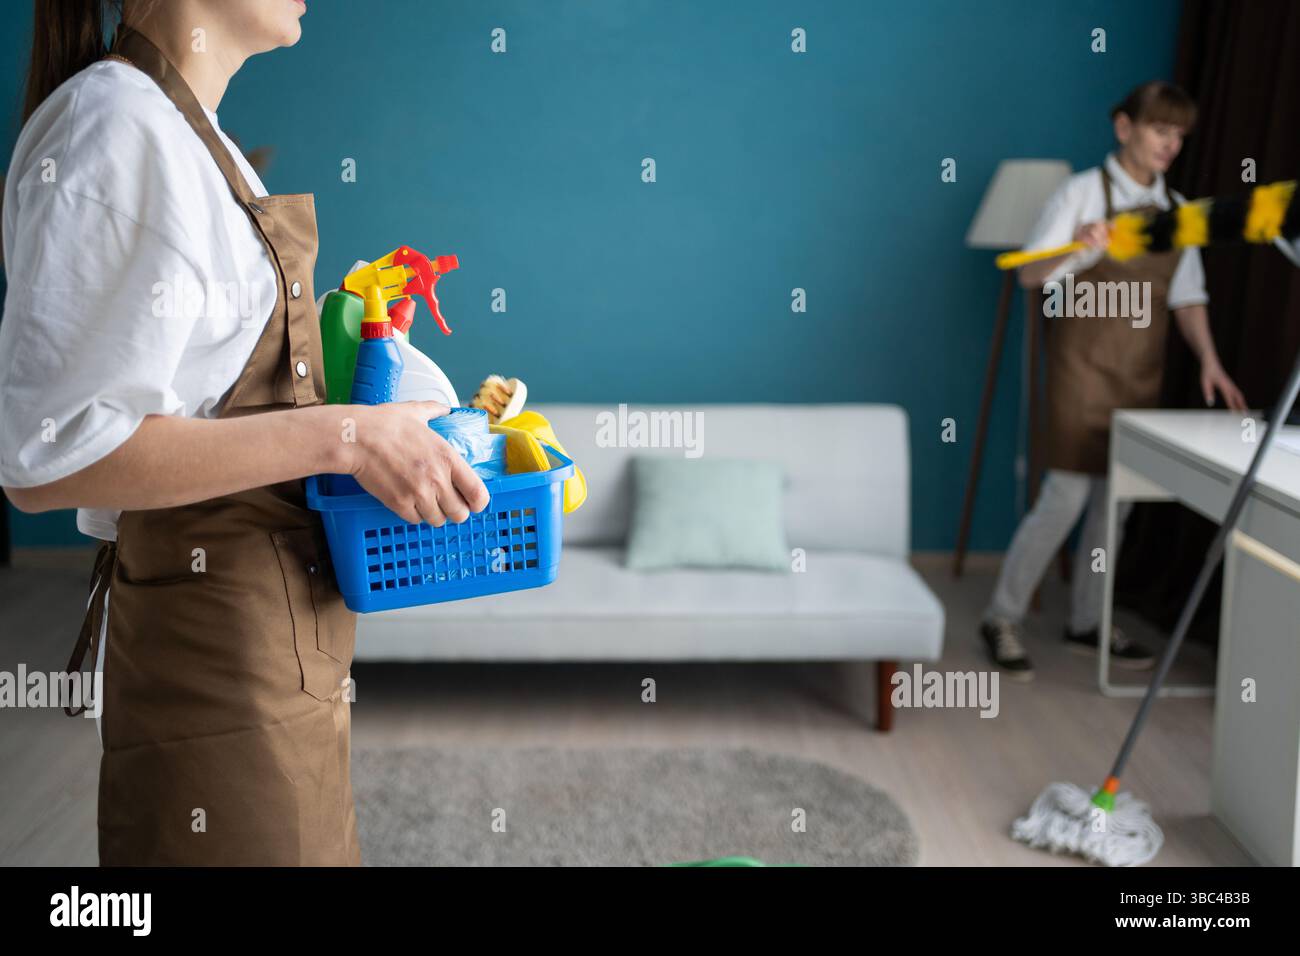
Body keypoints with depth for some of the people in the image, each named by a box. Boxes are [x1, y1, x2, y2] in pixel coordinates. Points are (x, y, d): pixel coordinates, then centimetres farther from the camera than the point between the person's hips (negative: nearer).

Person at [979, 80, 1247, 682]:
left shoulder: (1176, 208, 11)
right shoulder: (1085, 192, -5)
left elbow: (1187, 295, 11)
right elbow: (1031, 274, -14)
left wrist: (1208, 359, -3)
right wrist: (1075, 250, -34)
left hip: (1142, 371, 6)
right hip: (1084, 360, -6)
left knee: (1118, 496, 8)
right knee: (1066, 495, -10)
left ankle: (1086, 622, 21)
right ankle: (1002, 619, 4)